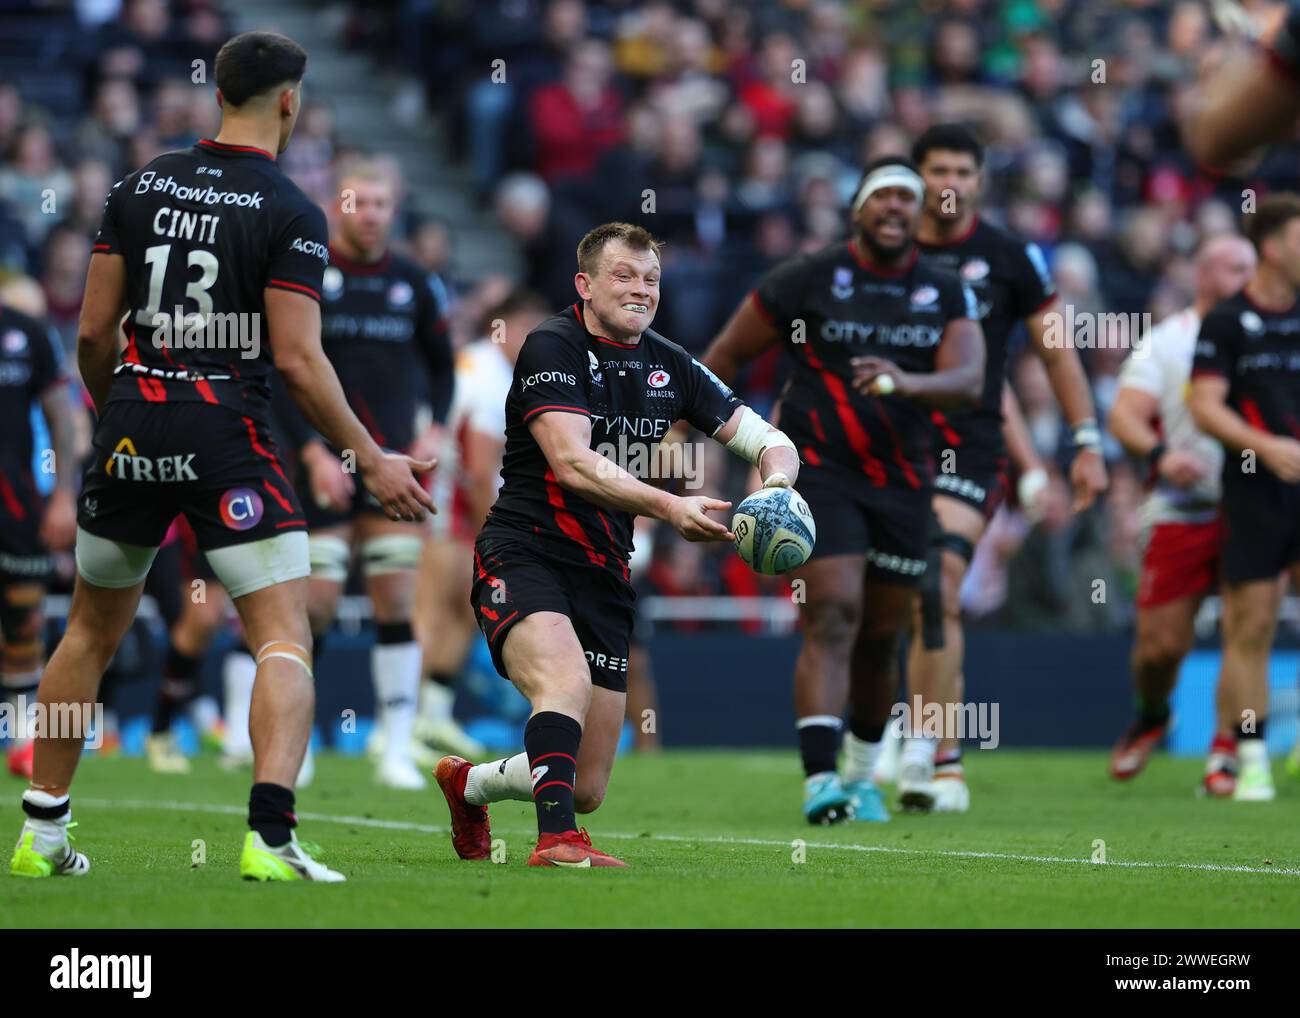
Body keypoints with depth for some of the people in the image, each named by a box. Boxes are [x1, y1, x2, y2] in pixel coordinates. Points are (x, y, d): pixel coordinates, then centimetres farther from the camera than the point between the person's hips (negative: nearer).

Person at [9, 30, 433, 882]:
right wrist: (372, 461, -4)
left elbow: (94, 331, 7)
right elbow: (299, 360, -12)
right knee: (286, 640, -3)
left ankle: (42, 833, 22)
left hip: (134, 426, 5)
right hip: (228, 433, -5)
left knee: (92, 631, 19)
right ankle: (270, 835, -20)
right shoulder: (290, 214, -7)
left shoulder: (142, 187, 7)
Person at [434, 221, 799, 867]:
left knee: (589, 788, 6)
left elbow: (769, 441, 11)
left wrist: (777, 481, -14)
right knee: (567, 682, -37)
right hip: (524, 554, -6)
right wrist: (670, 508, -34)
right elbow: (572, 463, -23)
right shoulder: (553, 347, -10)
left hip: (604, 573, 6)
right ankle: (556, 838, -38)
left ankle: (468, 783, 34)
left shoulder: (668, 365, 9)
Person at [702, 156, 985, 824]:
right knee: (833, 618, -19)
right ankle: (819, 780, -25)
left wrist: (907, 383, -31)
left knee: (880, 640, 11)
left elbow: (968, 381, -10)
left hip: (902, 483, 4)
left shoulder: (947, 296, 6)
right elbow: (727, 355, 3)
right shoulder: (808, 280, -3)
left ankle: (861, 776, 32)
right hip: (819, 473, -4)